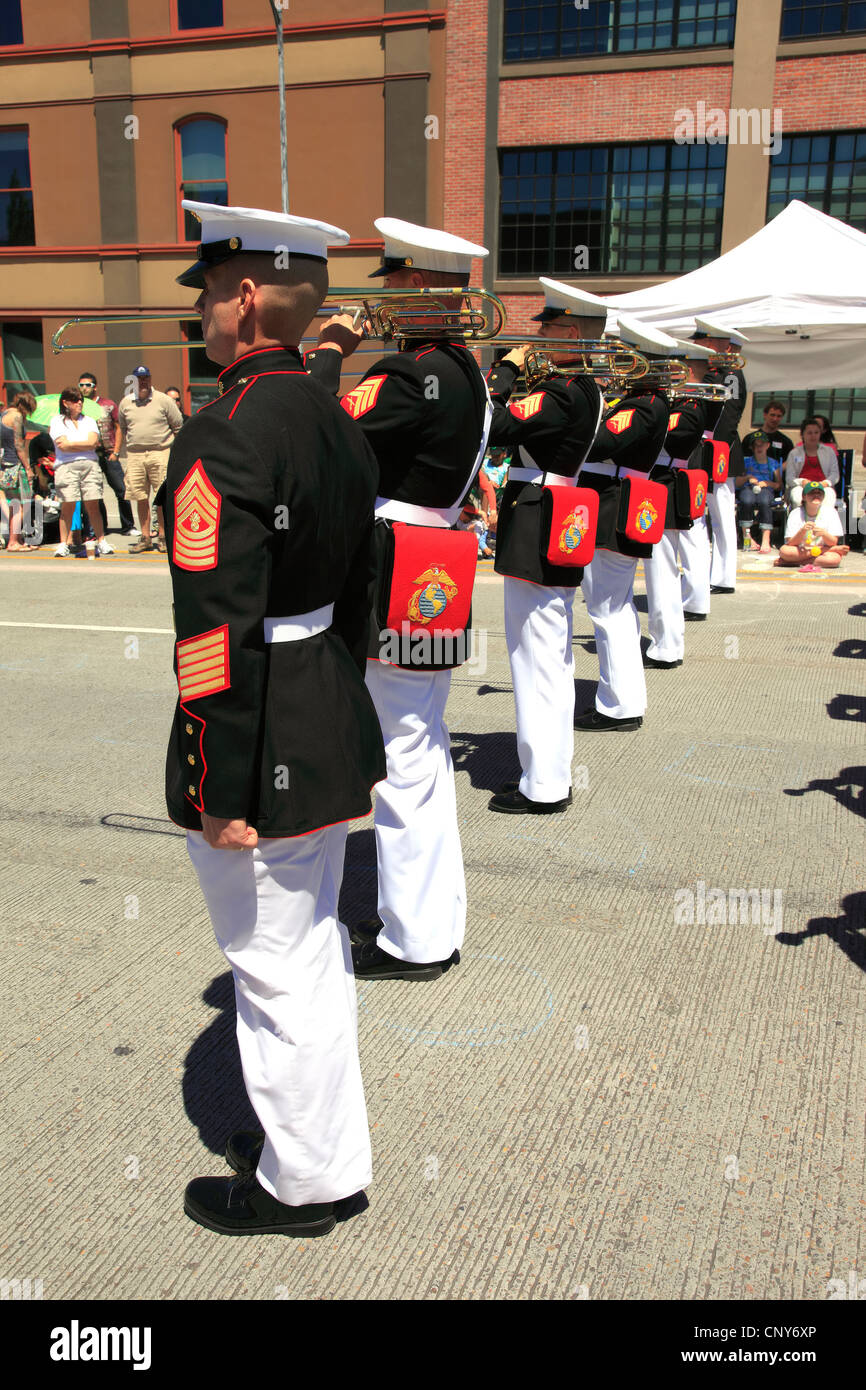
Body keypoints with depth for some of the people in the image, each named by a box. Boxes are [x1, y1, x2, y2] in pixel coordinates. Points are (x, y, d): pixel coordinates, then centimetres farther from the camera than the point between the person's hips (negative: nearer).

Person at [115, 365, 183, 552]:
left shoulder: (163, 400, 3)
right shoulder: (126, 403, 13)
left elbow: (178, 428, 6)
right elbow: (121, 428, 25)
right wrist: (116, 452, 21)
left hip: (160, 452, -3)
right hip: (134, 454, 3)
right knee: (141, 498, 3)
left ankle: (162, 536, 6)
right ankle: (145, 537, 11)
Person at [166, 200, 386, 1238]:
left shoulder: (220, 439, -21)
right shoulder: (336, 423, 7)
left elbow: (217, 634, -24)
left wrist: (221, 792, -19)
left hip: (260, 751, -9)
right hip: (332, 736, 9)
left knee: (276, 966, 8)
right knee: (314, 942, 22)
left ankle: (307, 1180, 29)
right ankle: (322, 1136, 42)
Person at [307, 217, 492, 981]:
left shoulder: (415, 373, -20)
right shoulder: (465, 367, 11)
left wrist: (330, 349, -10)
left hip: (398, 600, -10)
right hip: (431, 599, 10)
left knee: (406, 766, 0)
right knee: (421, 759, 18)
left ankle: (415, 941, 14)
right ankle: (432, 915, 32)